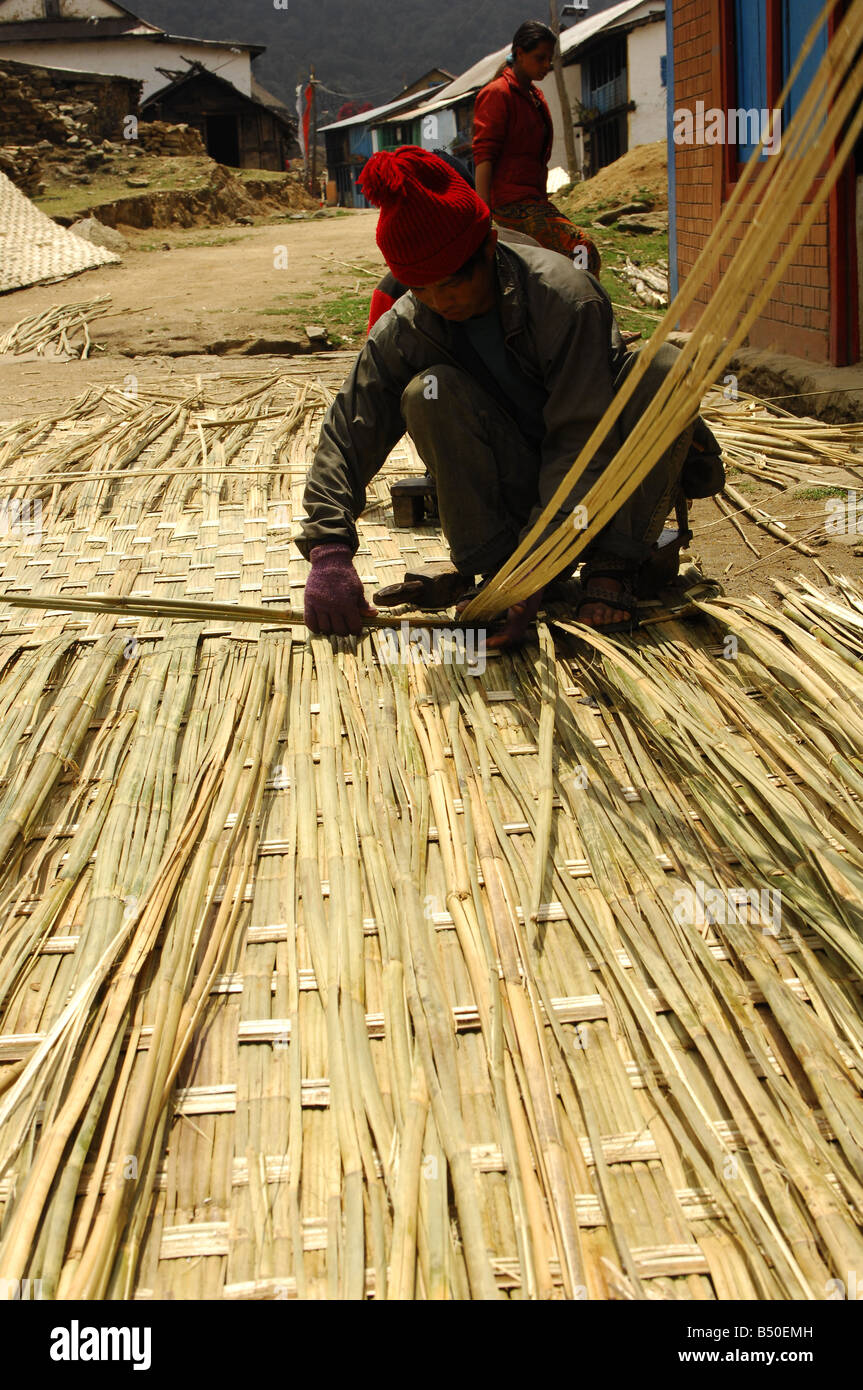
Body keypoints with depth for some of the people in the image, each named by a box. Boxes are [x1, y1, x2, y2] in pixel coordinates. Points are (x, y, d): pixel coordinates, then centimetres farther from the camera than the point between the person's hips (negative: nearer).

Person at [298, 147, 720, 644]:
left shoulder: (566, 296, -25)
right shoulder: (404, 330, -14)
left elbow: (581, 440, -30)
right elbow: (346, 435, -13)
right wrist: (329, 551, -30)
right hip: (514, 485, 2)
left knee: (665, 367, -30)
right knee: (429, 393, -25)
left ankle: (615, 564, -21)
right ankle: (488, 561, -17)